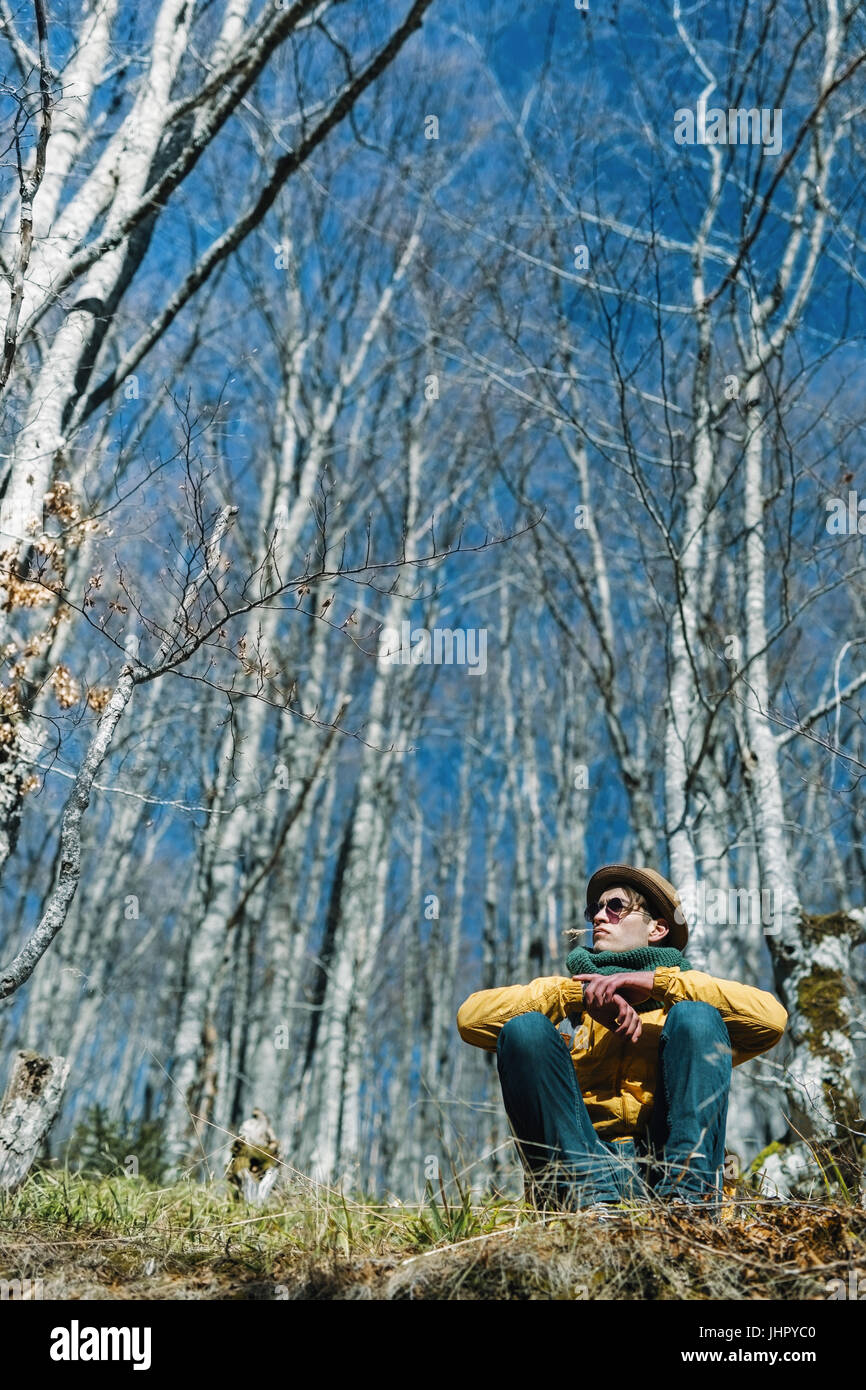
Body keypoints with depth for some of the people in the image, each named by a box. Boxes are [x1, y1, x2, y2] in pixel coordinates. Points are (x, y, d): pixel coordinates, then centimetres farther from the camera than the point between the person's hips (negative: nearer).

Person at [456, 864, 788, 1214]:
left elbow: (772, 1018, 1)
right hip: (581, 1162, 1)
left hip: (664, 1161, -1)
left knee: (696, 1017, -15)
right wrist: (578, 993, -4)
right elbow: (470, 1017, 5)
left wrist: (657, 983, -4)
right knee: (525, 1027, -17)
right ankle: (593, 1199, -30)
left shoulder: (684, 997, 23)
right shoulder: (561, 1000, 25)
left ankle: (687, 1194, -29)